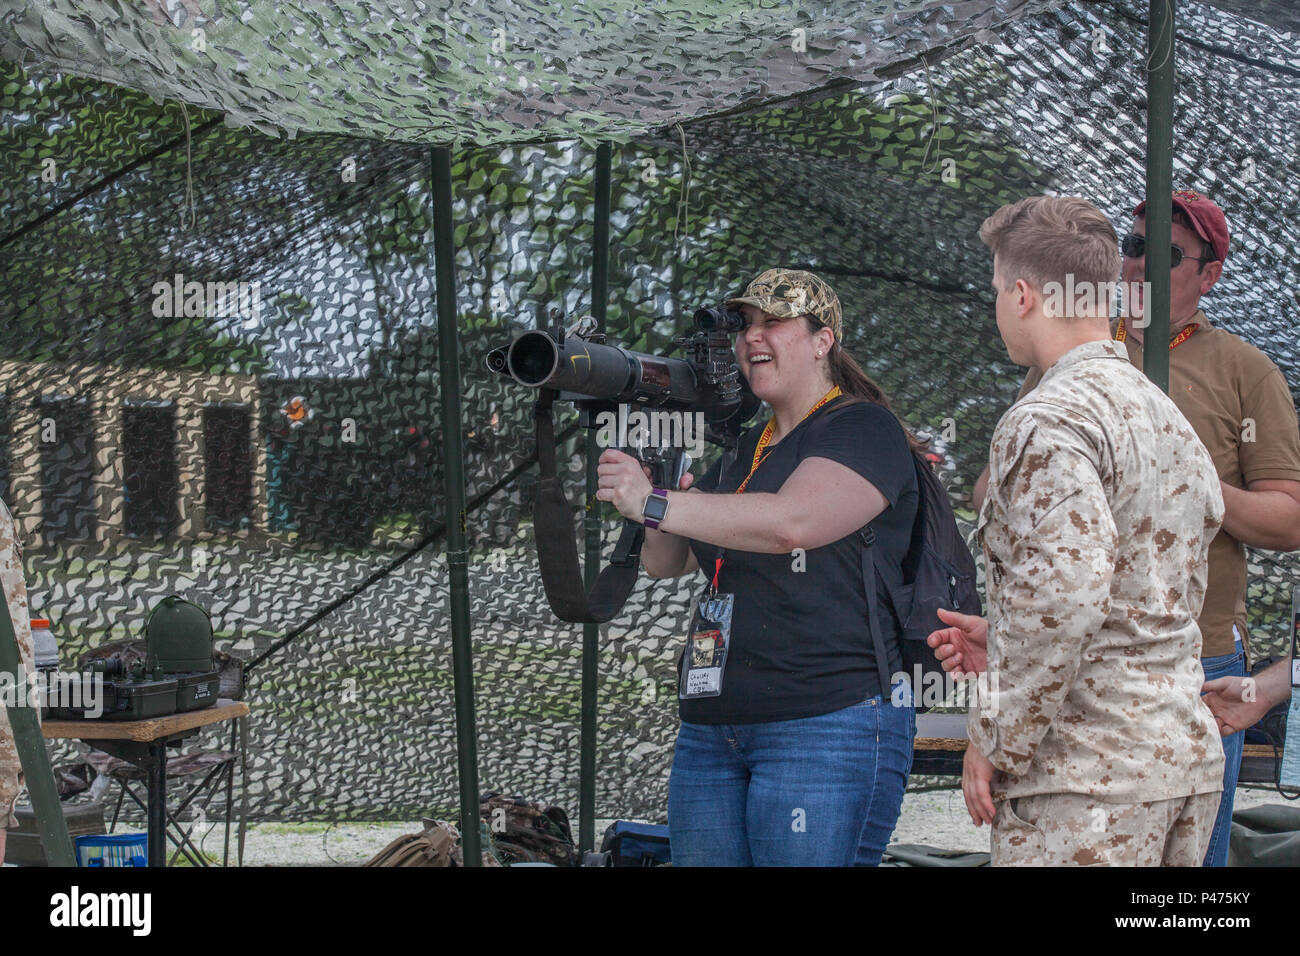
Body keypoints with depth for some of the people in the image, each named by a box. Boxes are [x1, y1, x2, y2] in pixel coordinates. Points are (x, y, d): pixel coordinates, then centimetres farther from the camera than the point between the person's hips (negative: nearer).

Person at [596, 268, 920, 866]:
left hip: (827, 728, -8)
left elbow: (792, 521, -21)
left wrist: (654, 502, -20)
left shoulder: (863, 430, -3)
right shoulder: (741, 450, 22)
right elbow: (664, 563, 21)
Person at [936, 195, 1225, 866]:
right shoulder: (1171, 420, 17)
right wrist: (1002, 640, 19)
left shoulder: (1048, 421, -13)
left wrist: (995, 742, -15)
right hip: (1189, 758, 9)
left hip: (1088, 777, -9)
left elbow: (1065, 594, -24)